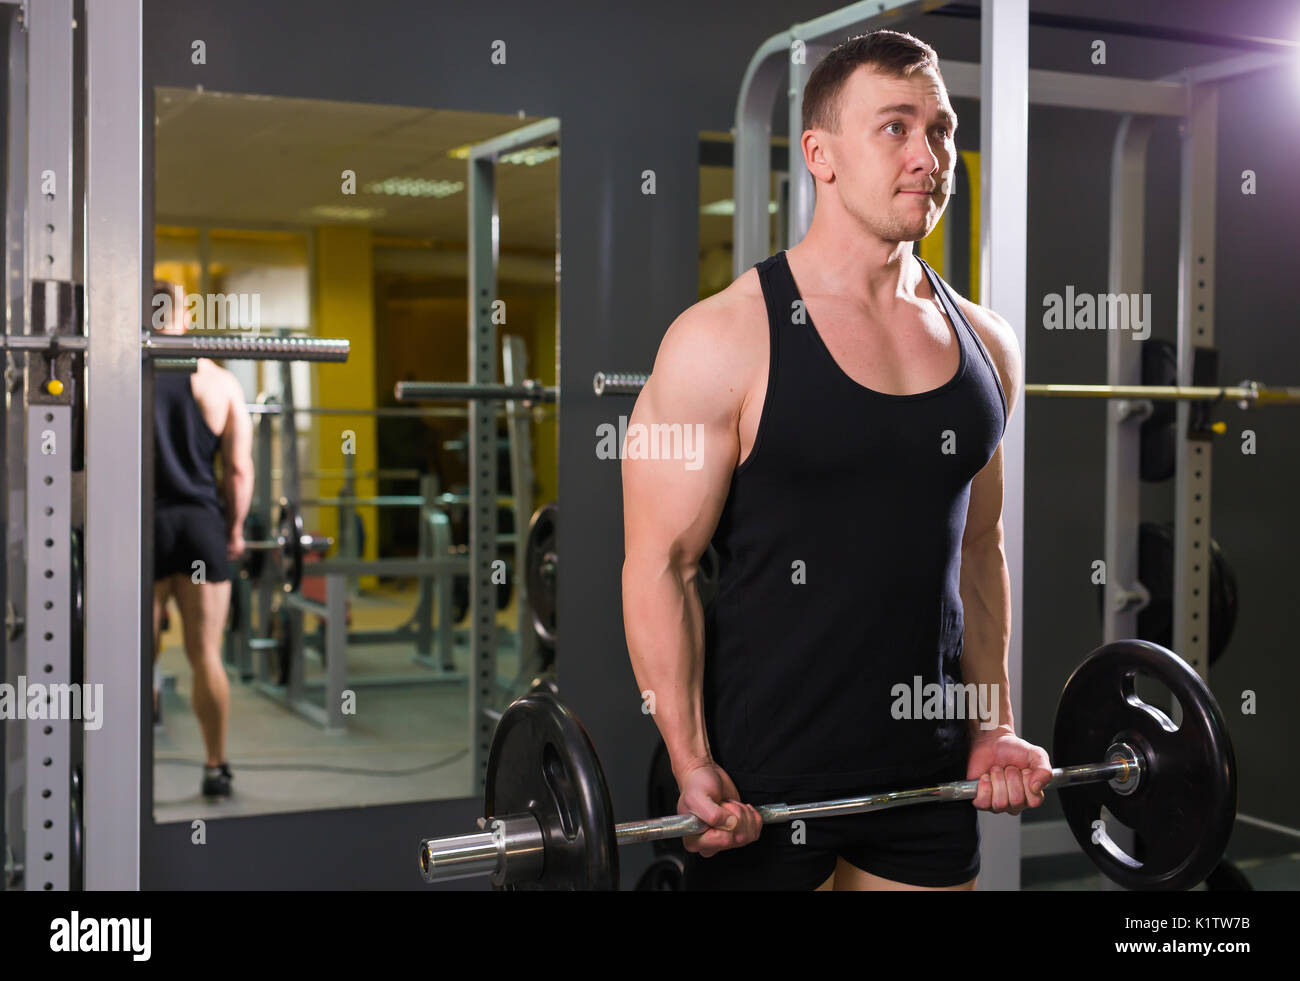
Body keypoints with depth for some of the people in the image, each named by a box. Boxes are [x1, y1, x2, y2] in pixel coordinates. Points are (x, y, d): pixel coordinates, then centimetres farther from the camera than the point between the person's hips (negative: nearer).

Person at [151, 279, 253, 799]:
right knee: (206, 657, 7)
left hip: (145, 524, -1)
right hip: (202, 524, 2)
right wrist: (235, 530, 11)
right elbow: (239, 470, 1)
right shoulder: (220, 381, 3)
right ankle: (216, 769, 12)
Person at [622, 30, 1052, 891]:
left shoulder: (986, 345, 7)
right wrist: (691, 765, -15)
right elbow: (659, 565, -11)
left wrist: (995, 727, 11)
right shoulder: (726, 340, -11)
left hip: (930, 770, 5)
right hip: (763, 774, -5)